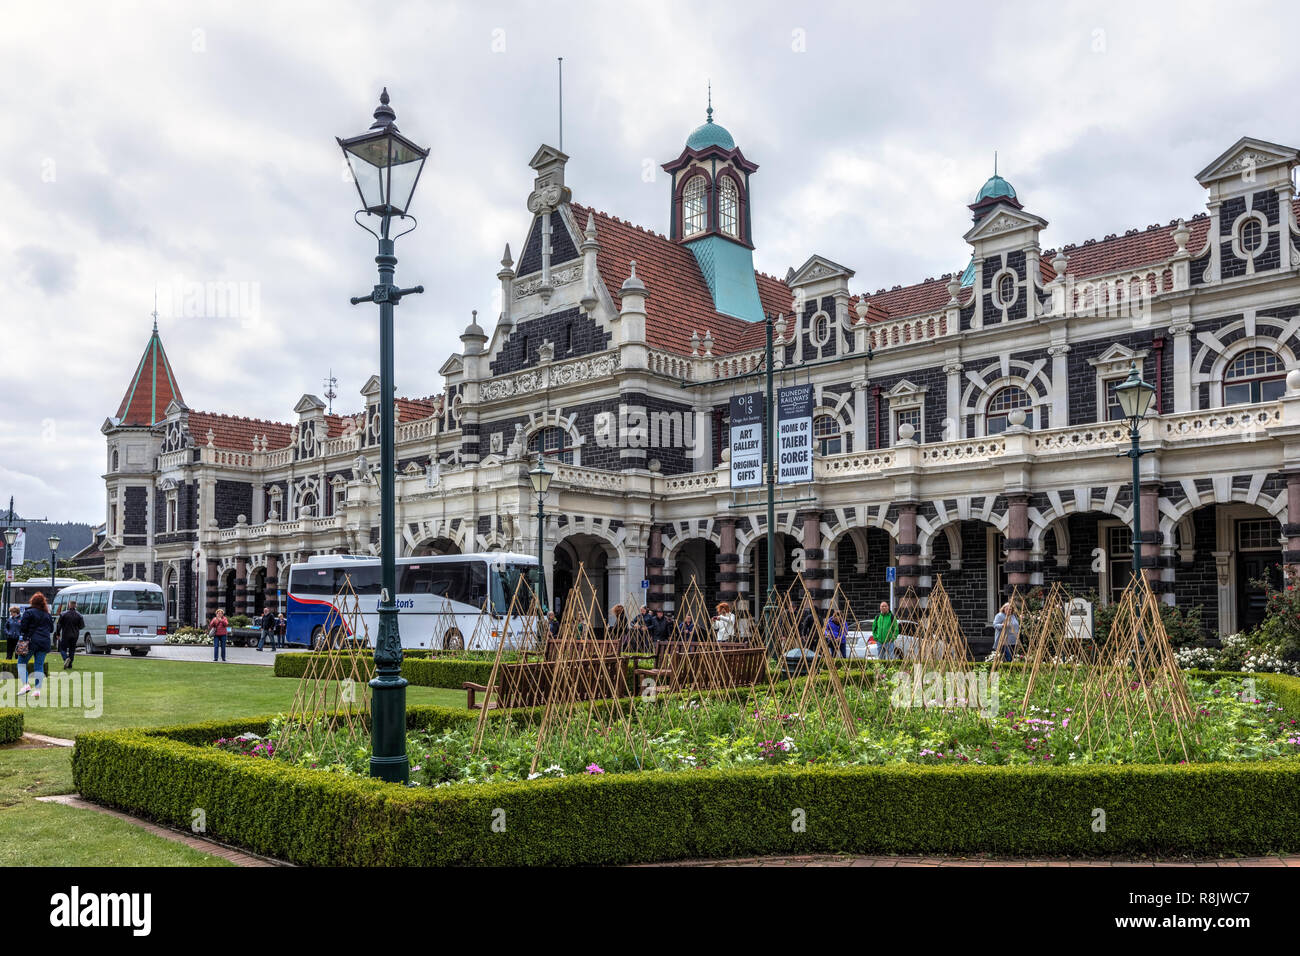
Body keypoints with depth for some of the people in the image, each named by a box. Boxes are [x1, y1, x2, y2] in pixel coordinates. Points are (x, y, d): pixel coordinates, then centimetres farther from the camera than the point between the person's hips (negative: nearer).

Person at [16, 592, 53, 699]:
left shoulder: (28, 612, -5)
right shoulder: (47, 614, 11)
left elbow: (23, 627, -10)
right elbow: (51, 629, 16)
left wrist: (19, 623, 10)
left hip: (31, 641, -4)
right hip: (44, 643, 4)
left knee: (22, 663, 9)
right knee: (39, 666, 6)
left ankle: (25, 685, -7)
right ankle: (37, 690, 1)